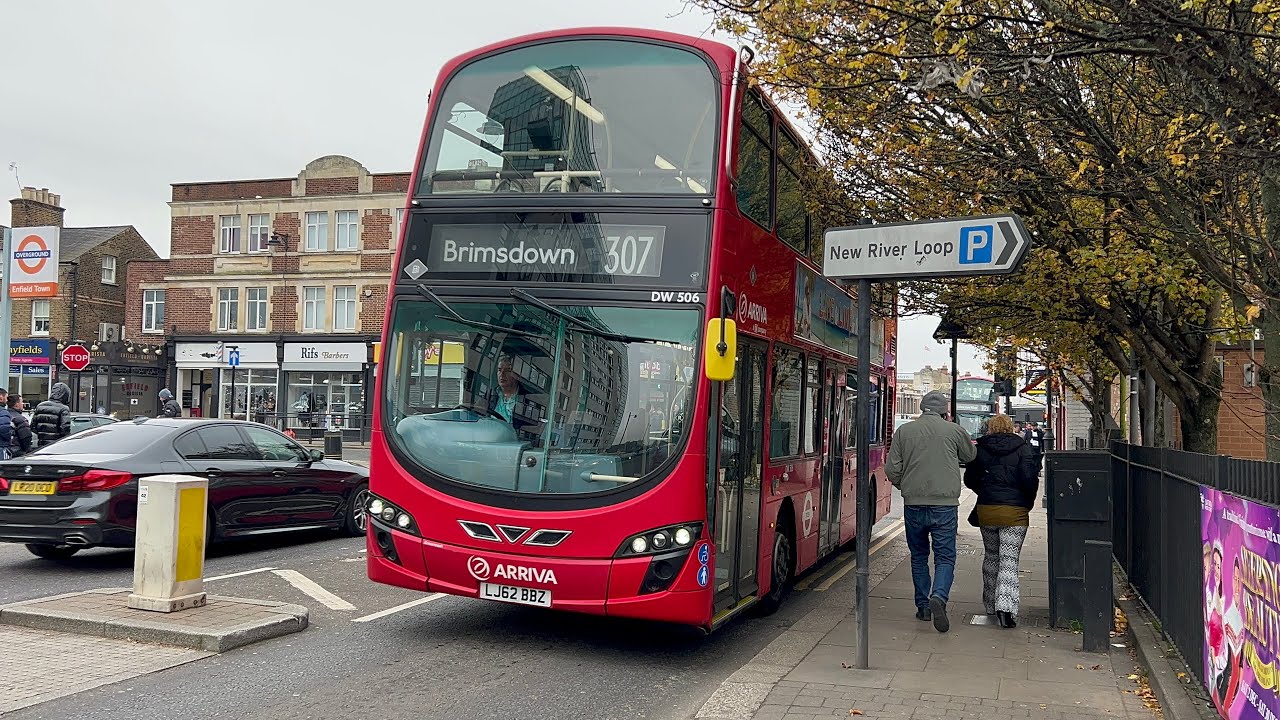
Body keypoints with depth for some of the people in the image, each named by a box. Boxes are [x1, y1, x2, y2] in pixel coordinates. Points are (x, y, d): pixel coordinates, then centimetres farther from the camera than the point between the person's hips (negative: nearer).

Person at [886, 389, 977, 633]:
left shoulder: (904, 431, 2)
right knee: (945, 557, 3)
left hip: (913, 504, 2)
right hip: (944, 504, -2)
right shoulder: (953, 430, -1)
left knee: (918, 556, 16)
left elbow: (892, 469, 1)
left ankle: (923, 606, 20)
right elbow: (971, 456, 17)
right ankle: (938, 597, -20)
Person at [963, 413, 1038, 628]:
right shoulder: (1023, 448, -2)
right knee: (1009, 562, -2)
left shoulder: (980, 448, 5)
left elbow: (969, 479, 9)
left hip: (986, 510, 3)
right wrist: (1028, 503, 7)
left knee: (991, 557, 19)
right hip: (1015, 512, -3)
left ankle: (991, 604, 26)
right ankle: (1006, 606, -18)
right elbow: (1030, 479, -10)